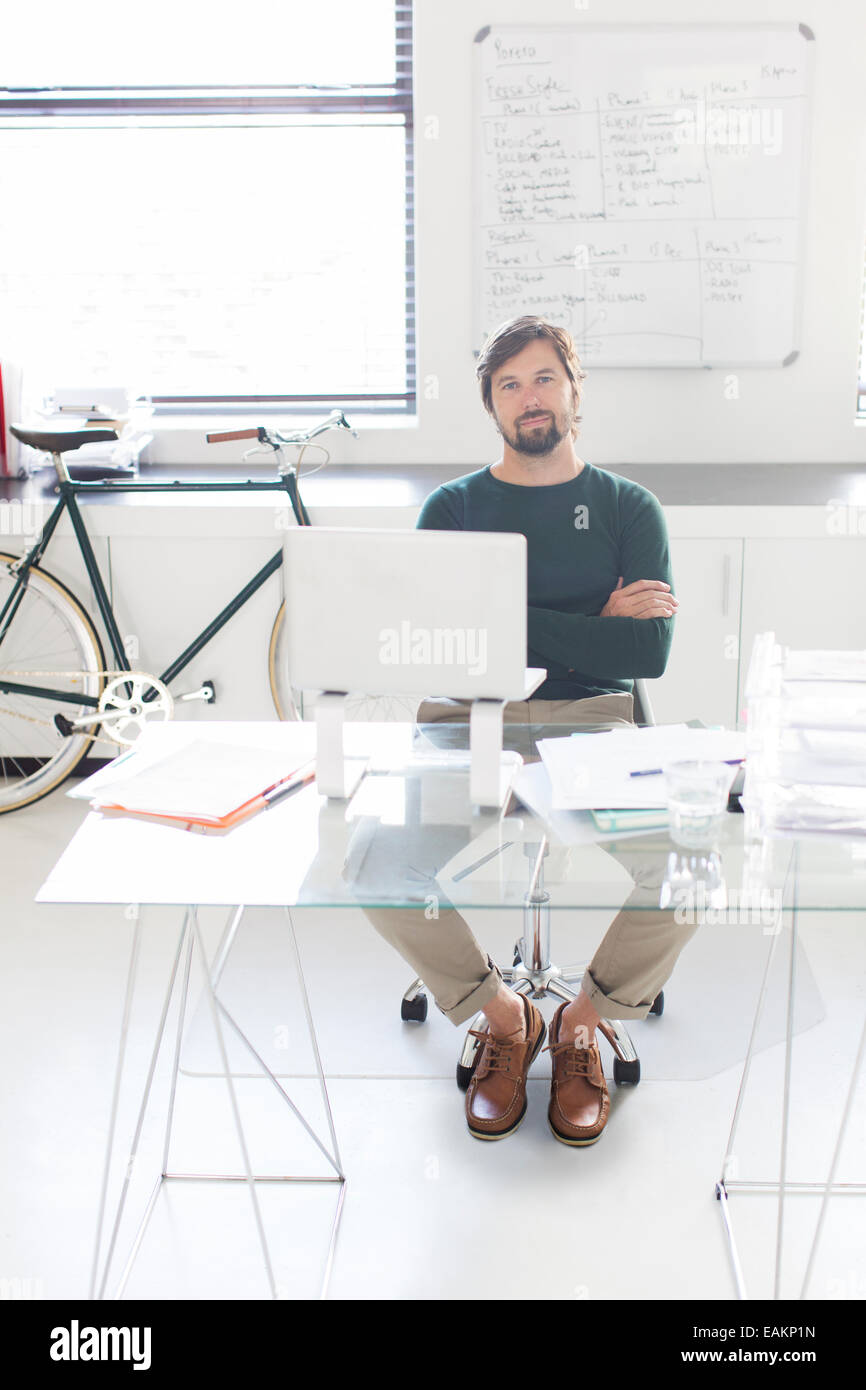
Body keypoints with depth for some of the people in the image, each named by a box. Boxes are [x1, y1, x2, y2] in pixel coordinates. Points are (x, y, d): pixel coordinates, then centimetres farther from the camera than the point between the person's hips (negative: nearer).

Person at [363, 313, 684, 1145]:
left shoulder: (628, 508, 9)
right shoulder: (452, 508, 11)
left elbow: (649, 652, -5)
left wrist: (509, 623, -9)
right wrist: (593, 625, -6)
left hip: (595, 723, 0)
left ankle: (582, 1022, 3)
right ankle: (502, 1016, 3)